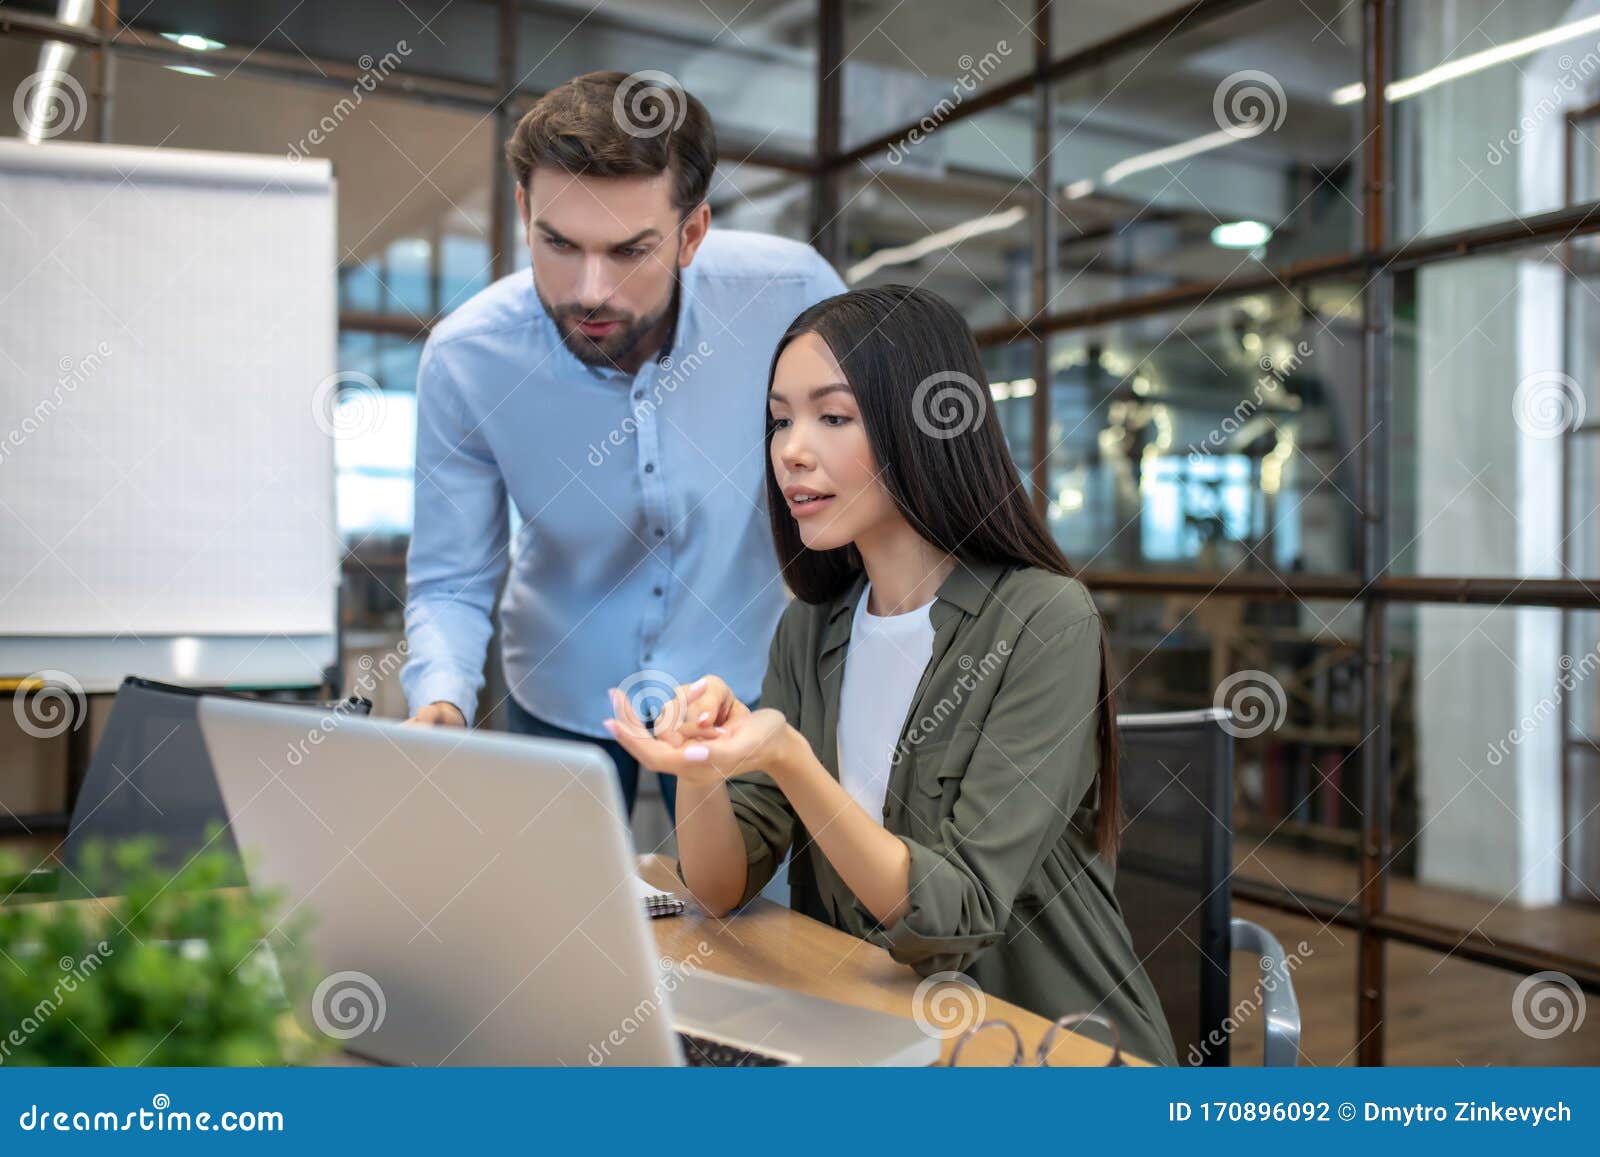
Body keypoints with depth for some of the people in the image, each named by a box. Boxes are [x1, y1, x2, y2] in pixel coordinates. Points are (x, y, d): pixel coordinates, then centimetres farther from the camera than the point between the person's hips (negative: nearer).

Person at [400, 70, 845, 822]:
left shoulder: (791, 295, -24)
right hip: (559, 698, 1)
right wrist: (440, 702, -31)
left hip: (739, 683, 0)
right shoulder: (464, 359, -21)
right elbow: (449, 585, -12)